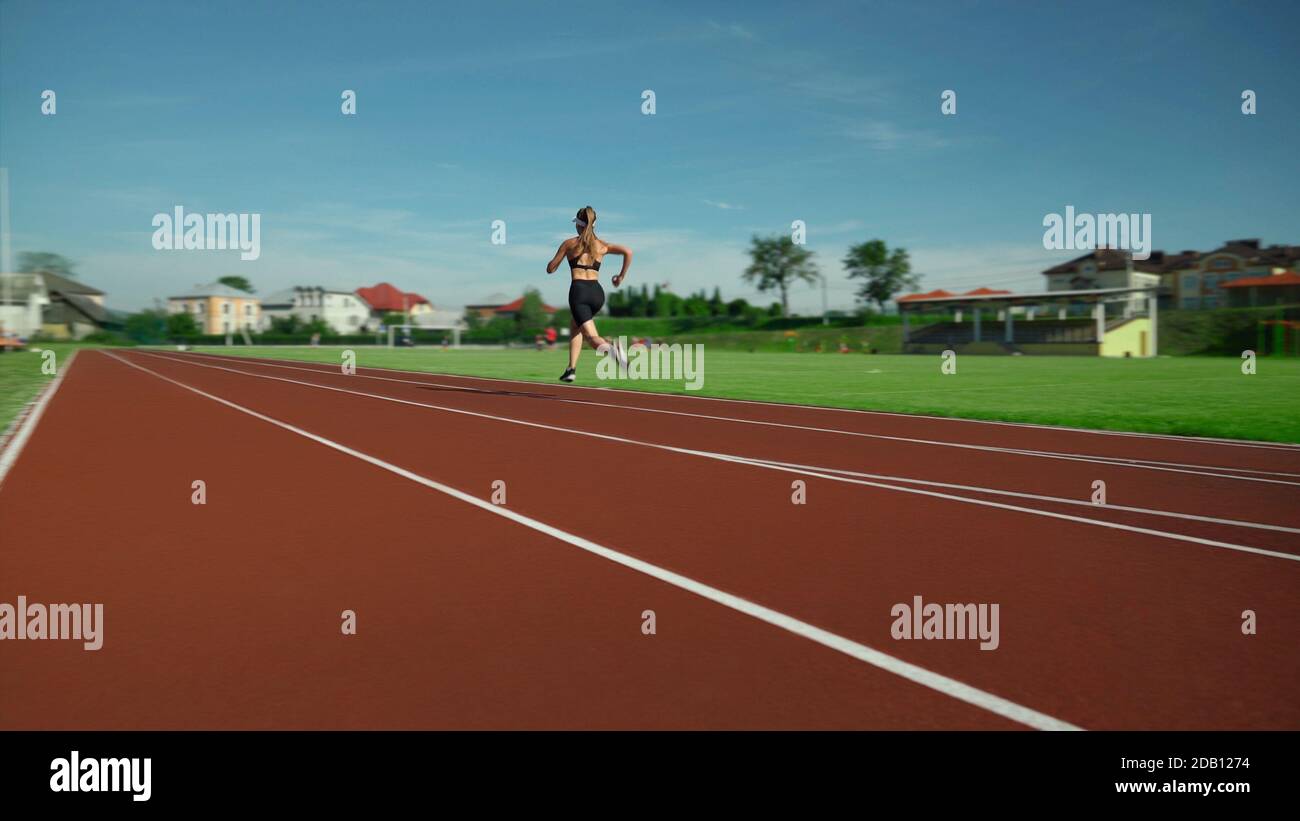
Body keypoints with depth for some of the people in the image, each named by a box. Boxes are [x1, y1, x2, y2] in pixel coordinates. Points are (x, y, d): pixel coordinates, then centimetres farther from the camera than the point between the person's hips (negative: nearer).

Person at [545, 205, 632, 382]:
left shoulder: (569, 243, 8)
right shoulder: (602, 245, 14)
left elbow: (550, 269, 11)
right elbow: (628, 252, 1)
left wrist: (560, 255, 32)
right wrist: (621, 276, 12)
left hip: (579, 291, -4)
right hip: (597, 292, 4)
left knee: (592, 337, -10)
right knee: (574, 326, 29)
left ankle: (610, 348, -46)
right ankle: (571, 369, 22)